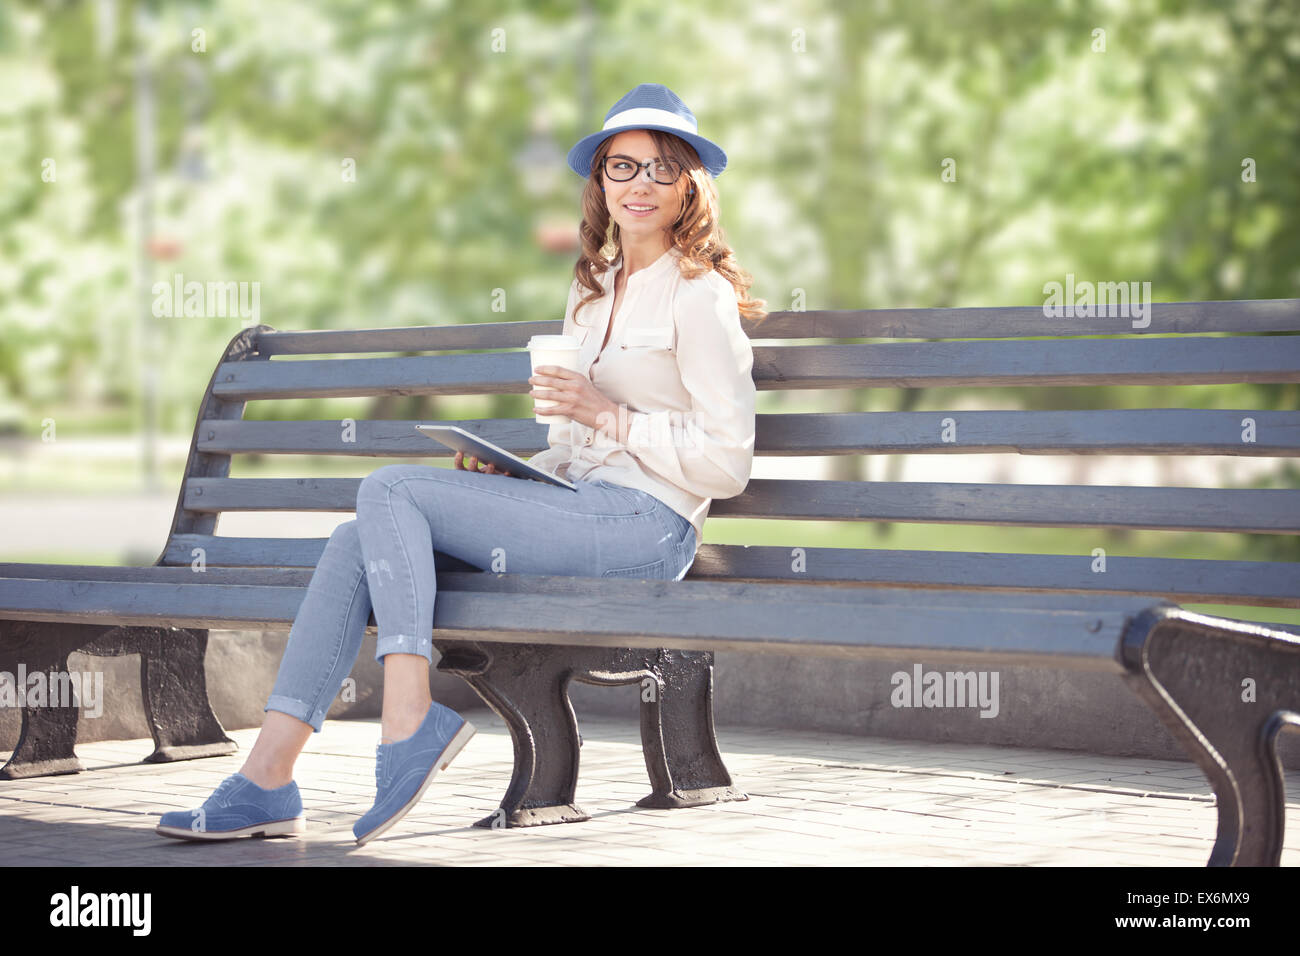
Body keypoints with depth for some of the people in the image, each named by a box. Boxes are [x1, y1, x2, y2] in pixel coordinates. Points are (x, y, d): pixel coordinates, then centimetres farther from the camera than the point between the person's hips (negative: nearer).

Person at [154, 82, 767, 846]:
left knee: (390, 488, -16)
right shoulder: (594, 290, 22)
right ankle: (268, 778, -13)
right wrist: (509, 470, 7)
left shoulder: (699, 297, -4)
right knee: (356, 545, -7)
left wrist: (608, 415, -16)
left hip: (645, 526, -8)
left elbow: (728, 465, -10)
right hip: (583, 508, 8)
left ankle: (410, 718, -19)